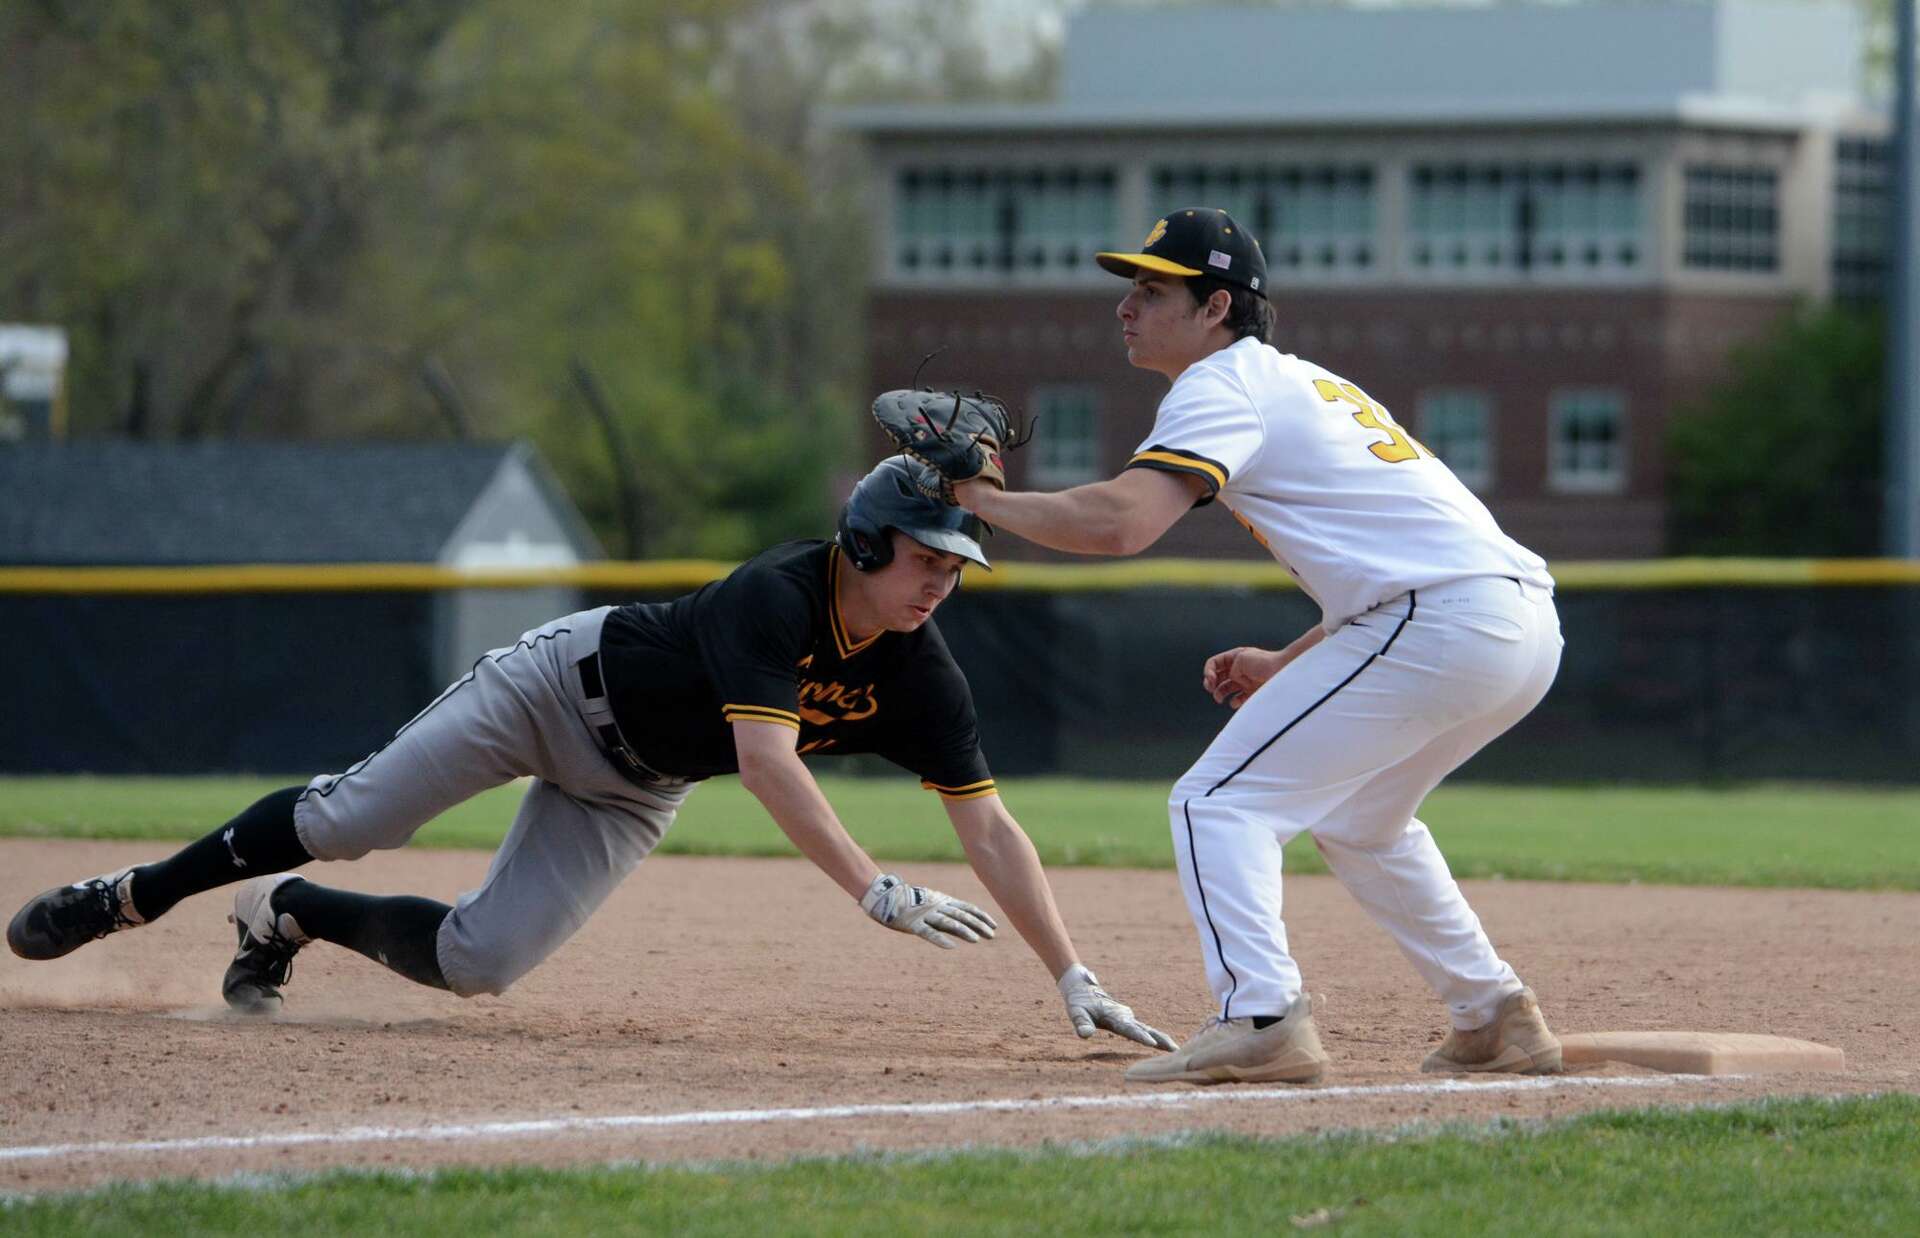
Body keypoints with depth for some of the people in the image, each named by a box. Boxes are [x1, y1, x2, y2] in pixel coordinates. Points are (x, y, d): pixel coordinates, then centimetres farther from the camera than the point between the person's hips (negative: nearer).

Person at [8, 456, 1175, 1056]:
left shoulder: (921, 682, -19)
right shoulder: (778, 597, -35)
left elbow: (990, 825, -20)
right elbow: (767, 757, -46)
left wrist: (1074, 977, -28)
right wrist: (877, 890, -54)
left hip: (636, 790, 5)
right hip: (571, 681, -5)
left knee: (476, 962, -7)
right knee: (353, 818, -6)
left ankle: (290, 918, 21)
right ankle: (137, 896, 17)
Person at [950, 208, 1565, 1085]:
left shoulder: (1223, 387, -2)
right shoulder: (1303, 385, 27)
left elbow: (1120, 522, -18)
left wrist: (986, 501, -5)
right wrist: (1288, 664, 25)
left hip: (1438, 623, -9)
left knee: (1218, 802, -5)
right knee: (1355, 818, 29)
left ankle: (1260, 1018, -20)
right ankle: (1496, 1019, 28)